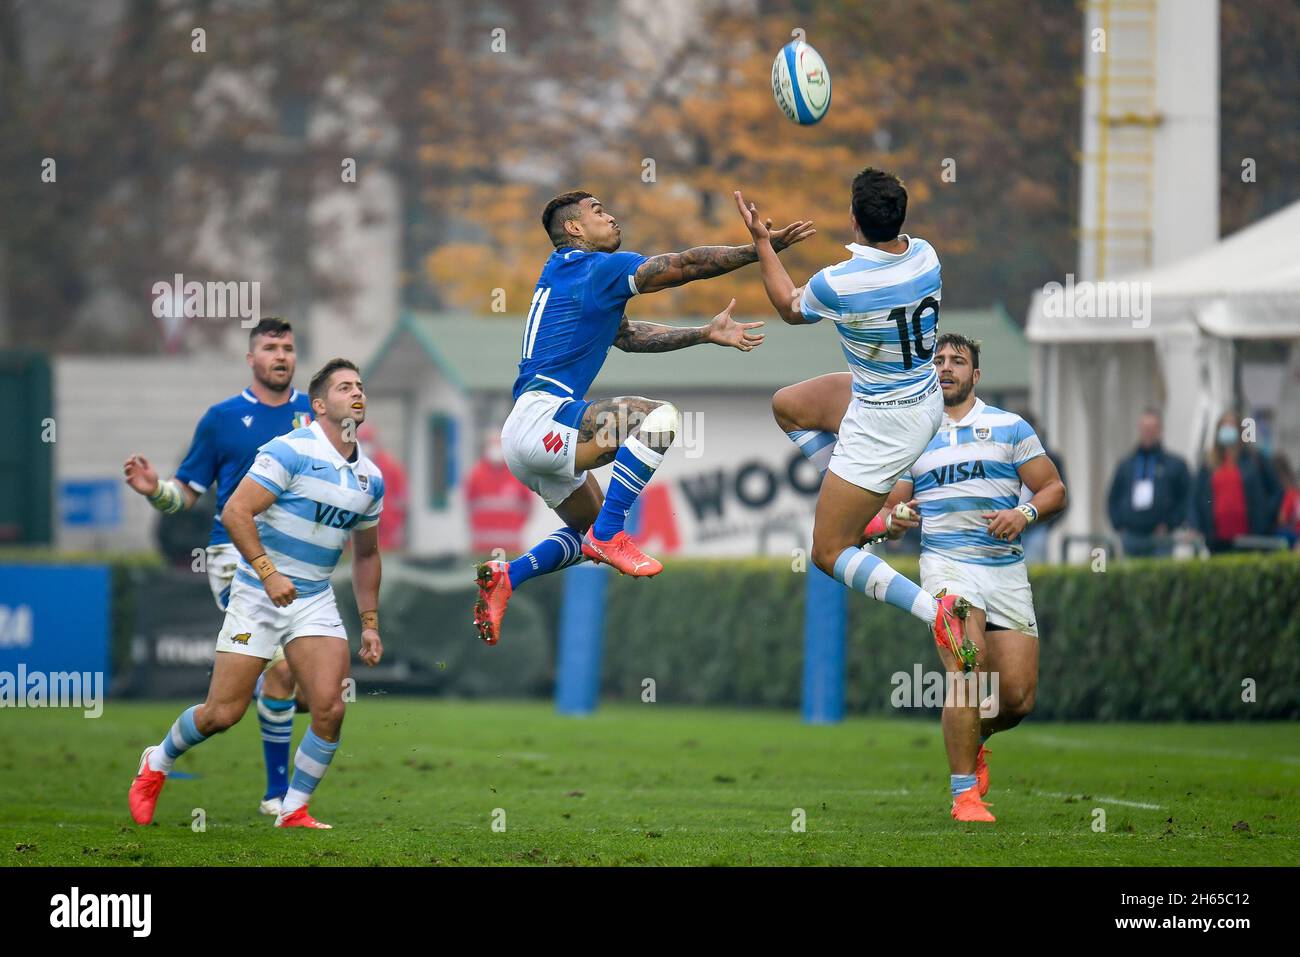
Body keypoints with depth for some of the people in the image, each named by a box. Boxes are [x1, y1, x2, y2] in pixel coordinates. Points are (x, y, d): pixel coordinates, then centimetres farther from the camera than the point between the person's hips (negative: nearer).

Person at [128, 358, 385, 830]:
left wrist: (370, 623, 16)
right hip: (257, 596, -5)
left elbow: (366, 553, 20)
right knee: (223, 713, -3)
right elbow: (235, 512, -20)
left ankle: (293, 811, 4)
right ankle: (156, 764, 26)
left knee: (329, 709, -12)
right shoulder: (290, 452, -14)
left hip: (315, 601, 5)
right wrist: (268, 573, -26)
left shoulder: (370, 478, 8)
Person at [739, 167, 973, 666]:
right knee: (787, 405, 25)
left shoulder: (837, 285, -28)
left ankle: (935, 610, -16)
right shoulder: (924, 255, -12)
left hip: (883, 425, -8)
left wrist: (761, 240, 5)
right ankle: (872, 515, 21)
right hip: (926, 396, 8)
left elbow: (789, 308, -3)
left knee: (828, 554, 4)